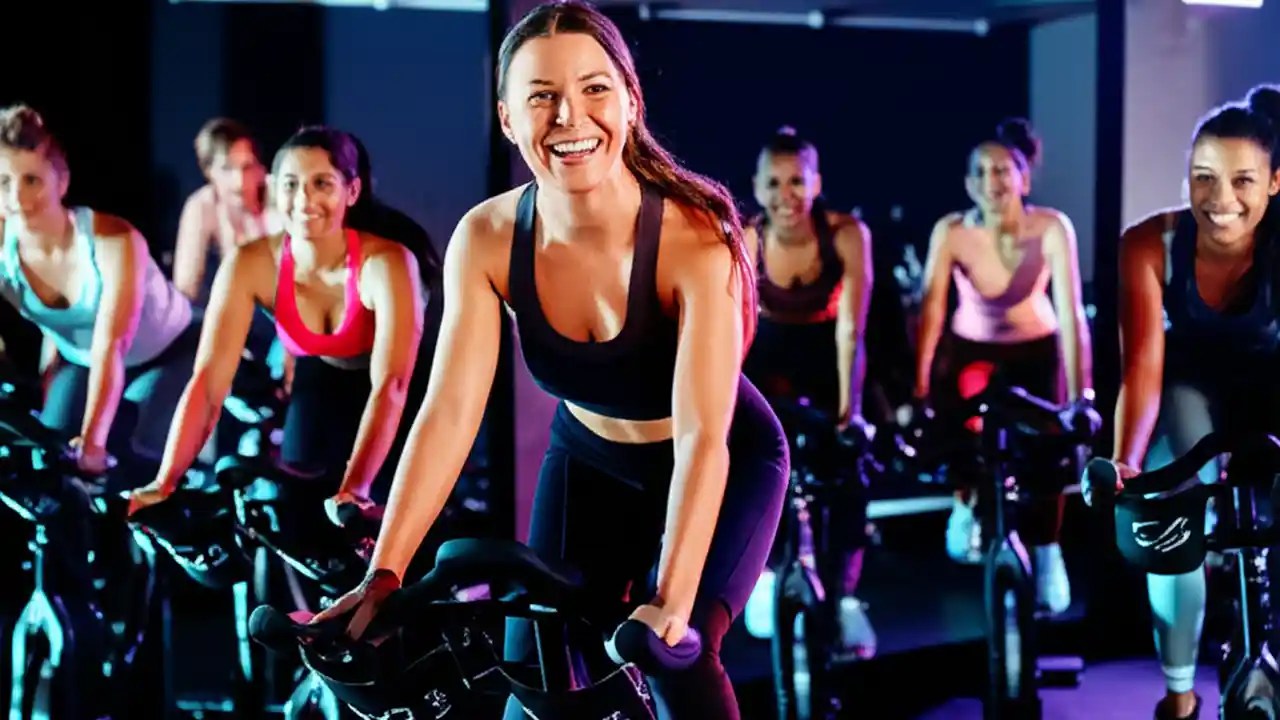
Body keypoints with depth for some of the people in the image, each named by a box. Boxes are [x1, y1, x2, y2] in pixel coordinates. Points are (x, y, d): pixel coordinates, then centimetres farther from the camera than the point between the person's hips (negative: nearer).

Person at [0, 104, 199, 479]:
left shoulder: (113, 240, -36)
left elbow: (110, 347, -40)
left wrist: (93, 441, -47)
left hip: (169, 353, -4)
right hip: (80, 361, 5)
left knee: (149, 461, -17)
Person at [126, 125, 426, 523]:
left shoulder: (385, 261, -35)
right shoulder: (250, 264, -25)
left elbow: (391, 385, -42)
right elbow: (209, 379, -28)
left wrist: (355, 488, -54)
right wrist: (165, 482, -38)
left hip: (386, 398, -3)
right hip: (320, 383, 3)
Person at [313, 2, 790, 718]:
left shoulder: (693, 238, -31)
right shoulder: (488, 239, -20)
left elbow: (703, 439, -36)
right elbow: (449, 413, -24)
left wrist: (670, 602, -46)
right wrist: (382, 575, -32)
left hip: (727, 466, -3)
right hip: (588, 462, 3)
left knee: (676, 661, -20)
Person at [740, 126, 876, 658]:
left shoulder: (847, 234, -27)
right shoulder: (745, 243, -25)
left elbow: (851, 328, -28)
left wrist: (848, 407, -34)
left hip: (828, 349, 0)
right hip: (772, 350, 1)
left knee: (848, 468, -14)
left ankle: (847, 597, -5)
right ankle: (765, 571, 8)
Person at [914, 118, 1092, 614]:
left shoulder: (1051, 228, -25)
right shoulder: (951, 232, -23)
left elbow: (1071, 313, -28)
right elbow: (931, 309, -26)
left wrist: (1081, 395, -33)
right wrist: (918, 387, -33)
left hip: (1036, 349, -1)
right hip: (971, 347, 1)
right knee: (954, 402, -24)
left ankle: (1046, 553, 2)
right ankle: (967, 499, 7)